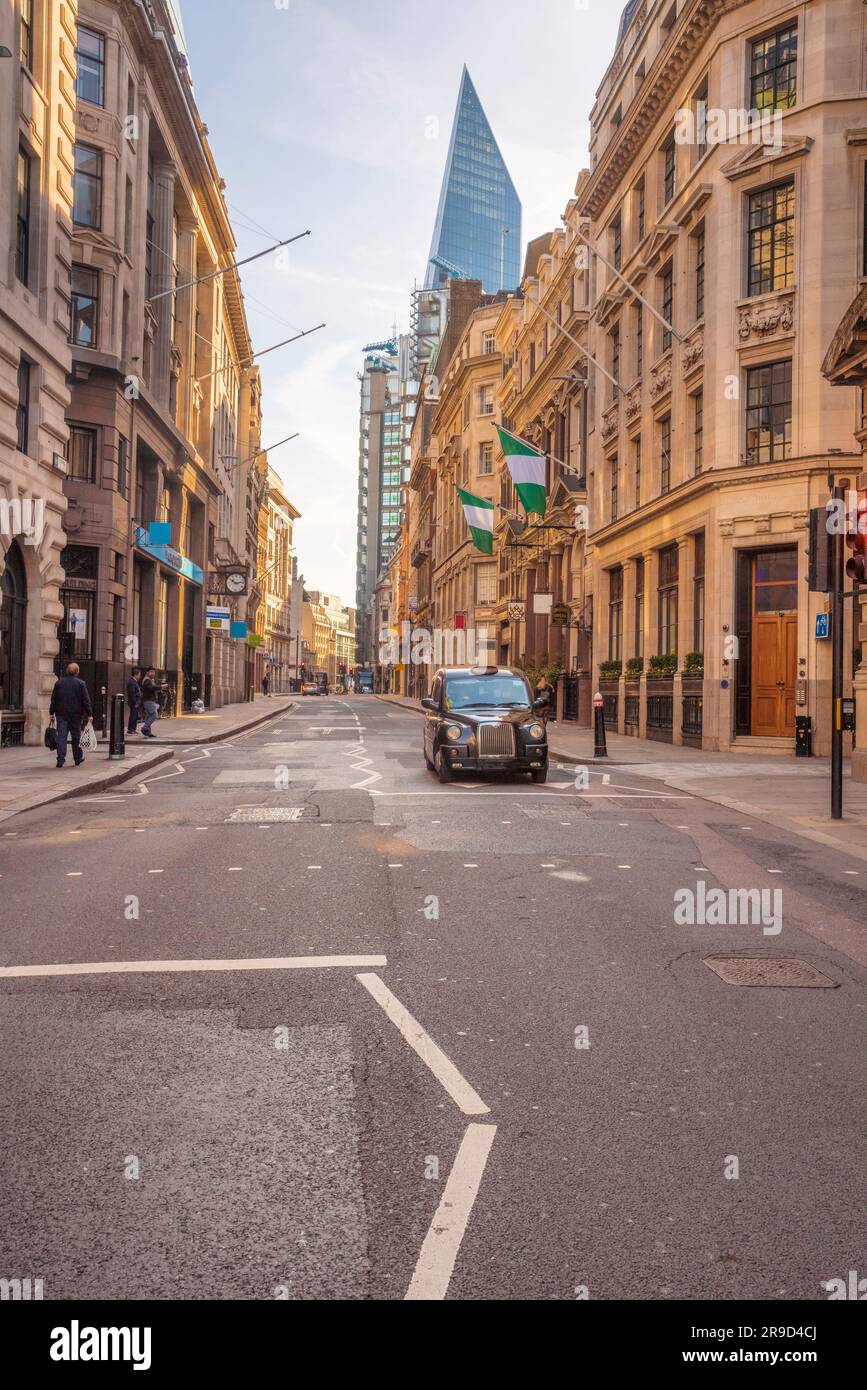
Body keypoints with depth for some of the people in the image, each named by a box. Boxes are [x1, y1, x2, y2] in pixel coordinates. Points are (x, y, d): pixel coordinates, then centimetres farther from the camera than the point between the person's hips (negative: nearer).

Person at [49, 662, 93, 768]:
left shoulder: (58, 683, 2)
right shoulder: (80, 684, -6)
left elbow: (53, 699, 6)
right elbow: (86, 700, -6)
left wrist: (51, 712, 13)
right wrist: (89, 714, -3)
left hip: (61, 714, 1)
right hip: (76, 715, -1)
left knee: (61, 737, 1)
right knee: (76, 737, 8)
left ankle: (60, 760, -7)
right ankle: (78, 760, 18)